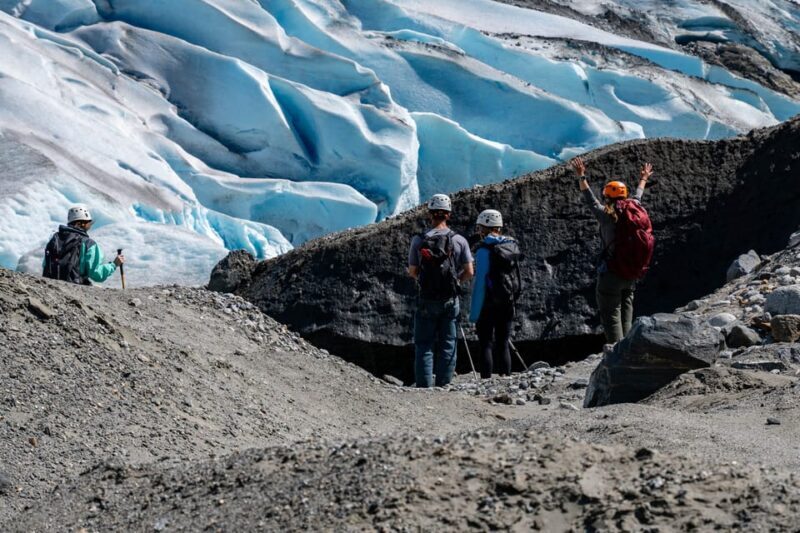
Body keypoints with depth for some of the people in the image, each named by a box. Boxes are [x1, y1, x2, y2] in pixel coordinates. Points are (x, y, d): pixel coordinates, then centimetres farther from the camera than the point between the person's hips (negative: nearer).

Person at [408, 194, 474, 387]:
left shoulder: (418, 240, -7)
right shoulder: (459, 240, -5)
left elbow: (412, 272, 0)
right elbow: (469, 272, -1)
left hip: (427, 300, -1)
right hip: (451, 299, 1)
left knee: (424, 345, 5)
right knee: (447, 346, 8)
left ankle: (424, 385, 0)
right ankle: (444, 385, 8)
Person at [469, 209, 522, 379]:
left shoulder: (484, 250, -13)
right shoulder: (512, 246, 7)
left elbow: (480, 283, -16)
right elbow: (516, 278, 9)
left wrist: (474, 314, -14)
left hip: (488, 305, -6)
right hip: (508, 304, 6)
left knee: (486, 345, -1)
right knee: (503, 345, 12)